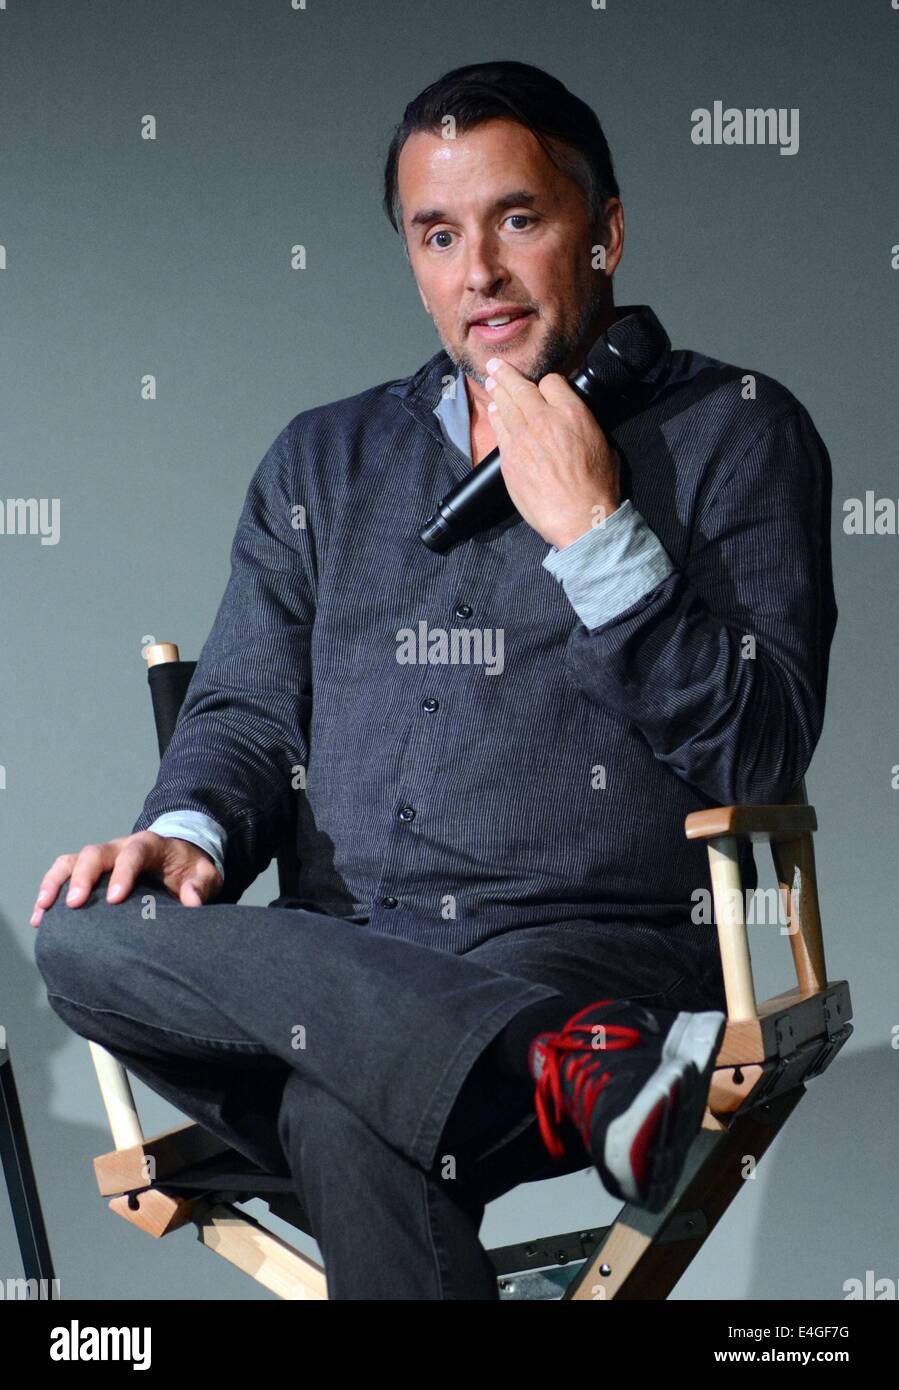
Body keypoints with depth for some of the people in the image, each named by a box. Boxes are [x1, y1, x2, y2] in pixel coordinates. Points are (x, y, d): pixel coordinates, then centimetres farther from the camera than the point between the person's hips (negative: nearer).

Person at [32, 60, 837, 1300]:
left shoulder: (733, 432, 8)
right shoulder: (326, 459, 21)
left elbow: (762, 757, -2)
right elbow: (247, 712, 15)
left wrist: (593, 531, -10)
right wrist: (189, 833, -8)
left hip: (594, 950, -6)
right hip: (333, 959, 6)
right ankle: (584, 1068, -34)